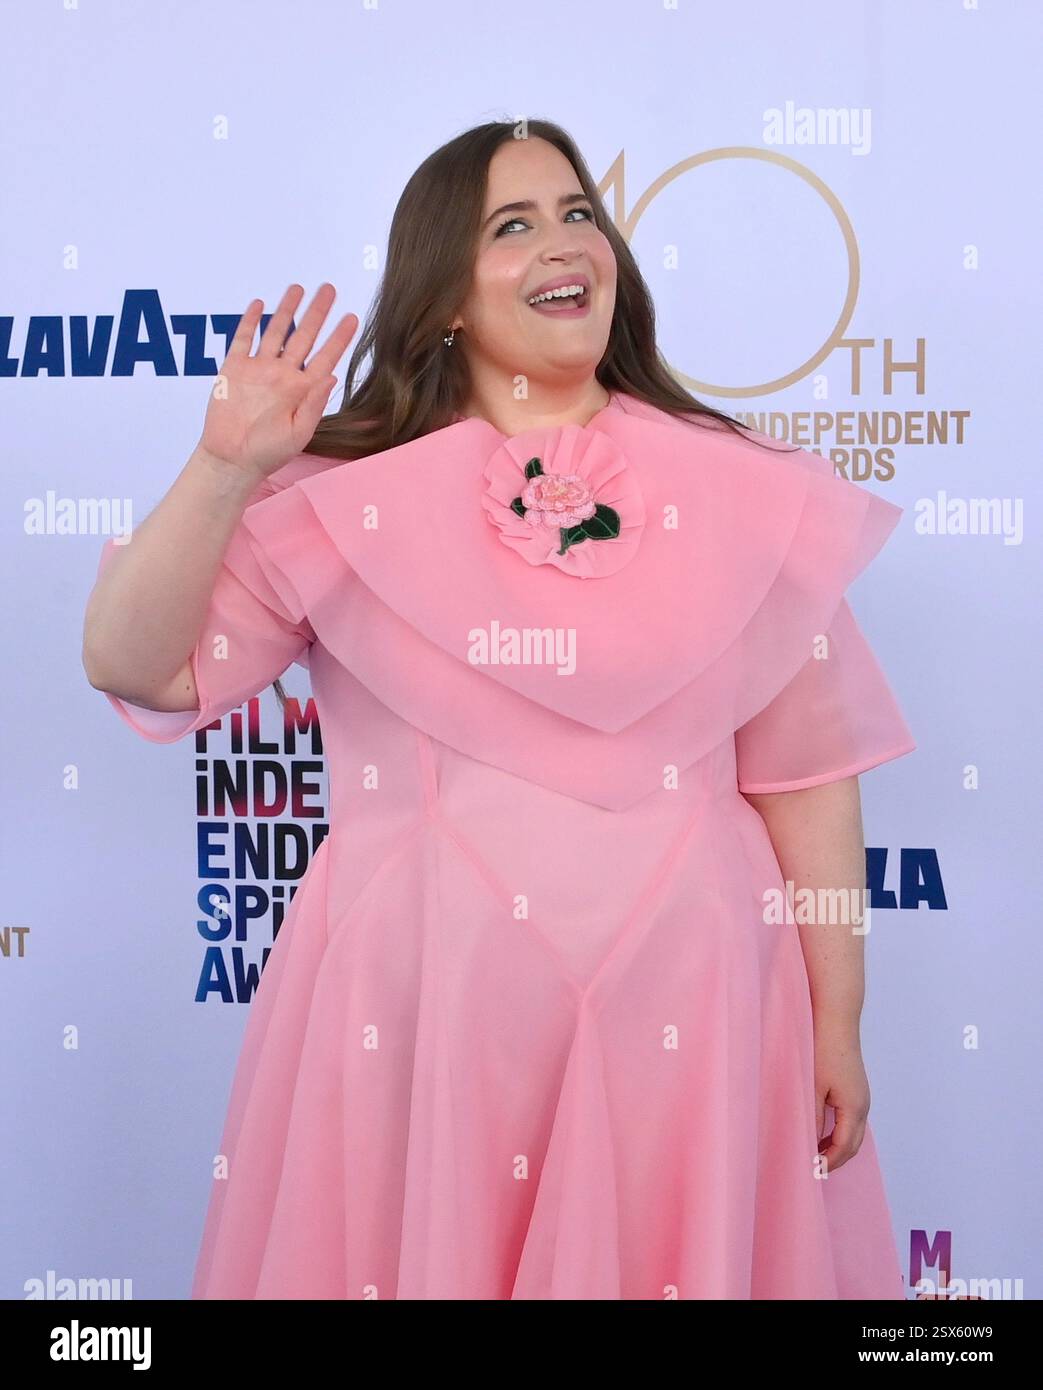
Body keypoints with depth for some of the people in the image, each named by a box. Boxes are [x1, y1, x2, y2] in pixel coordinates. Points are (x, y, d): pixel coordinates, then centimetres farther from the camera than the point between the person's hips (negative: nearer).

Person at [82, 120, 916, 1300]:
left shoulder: (746, 496, 1)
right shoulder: (344, 493, -1)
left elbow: (806, 778, 2)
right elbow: (135, 670, -5)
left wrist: (838, 1024, 3)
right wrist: (225, 469, -16)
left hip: (681, 1012, 1)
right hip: (417, 1009, 0)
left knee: (676, 1260, 13)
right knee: (423, 1258, 13)